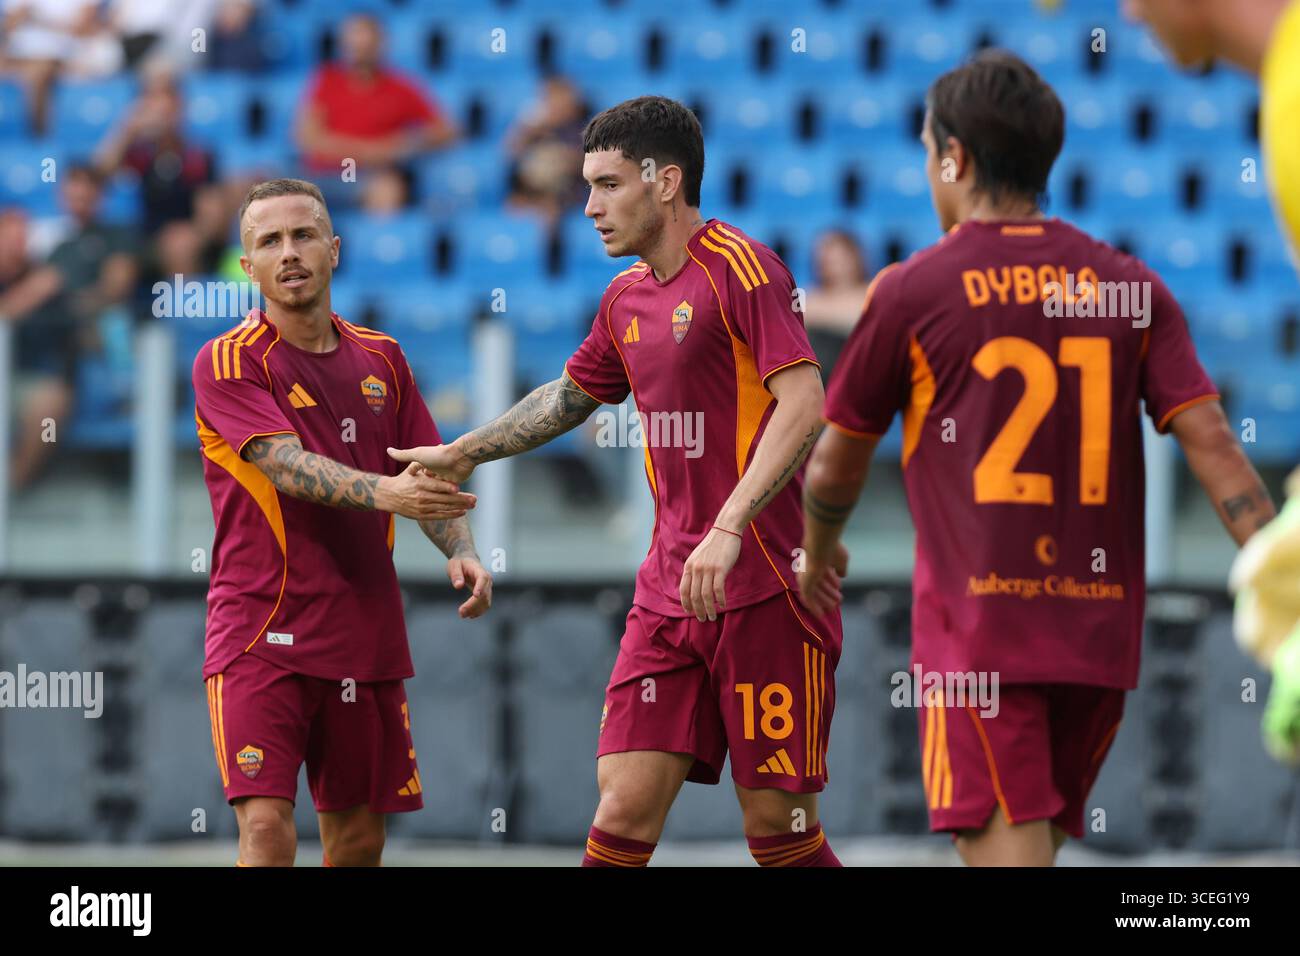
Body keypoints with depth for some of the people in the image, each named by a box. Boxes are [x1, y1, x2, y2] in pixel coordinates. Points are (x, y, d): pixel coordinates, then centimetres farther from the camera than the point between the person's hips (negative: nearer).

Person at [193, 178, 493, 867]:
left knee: (358, 839, 8)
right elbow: (288, 466, -19)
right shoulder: (229, 363, -5)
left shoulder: (381, 360, 13)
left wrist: (460, 549, -5)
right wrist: (382, 490, -36)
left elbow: (427, 478, 16)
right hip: (261, 633, -5)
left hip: (366, 639, 5)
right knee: (266, 828, -18)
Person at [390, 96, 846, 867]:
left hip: (764, 591, -7)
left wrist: (728, 529, -28)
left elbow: (804, 404, -20)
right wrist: (463, 454, 39)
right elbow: (569, 398, 35)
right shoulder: (628, 298, 15)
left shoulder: (738, 268, -9)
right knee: (624, 811, -2)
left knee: (779, 826, -2)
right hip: (669, 594, 7)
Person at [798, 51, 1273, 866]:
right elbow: (1211, 442, -4)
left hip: (978, 626, -5)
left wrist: (817, 553, 29)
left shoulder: (911, 292, -3)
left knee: (1006, 848, -9)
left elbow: (835, 466, 8)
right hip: (1100, 629, 5)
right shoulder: (1130, 287, 6)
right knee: (1037, 842, 19)